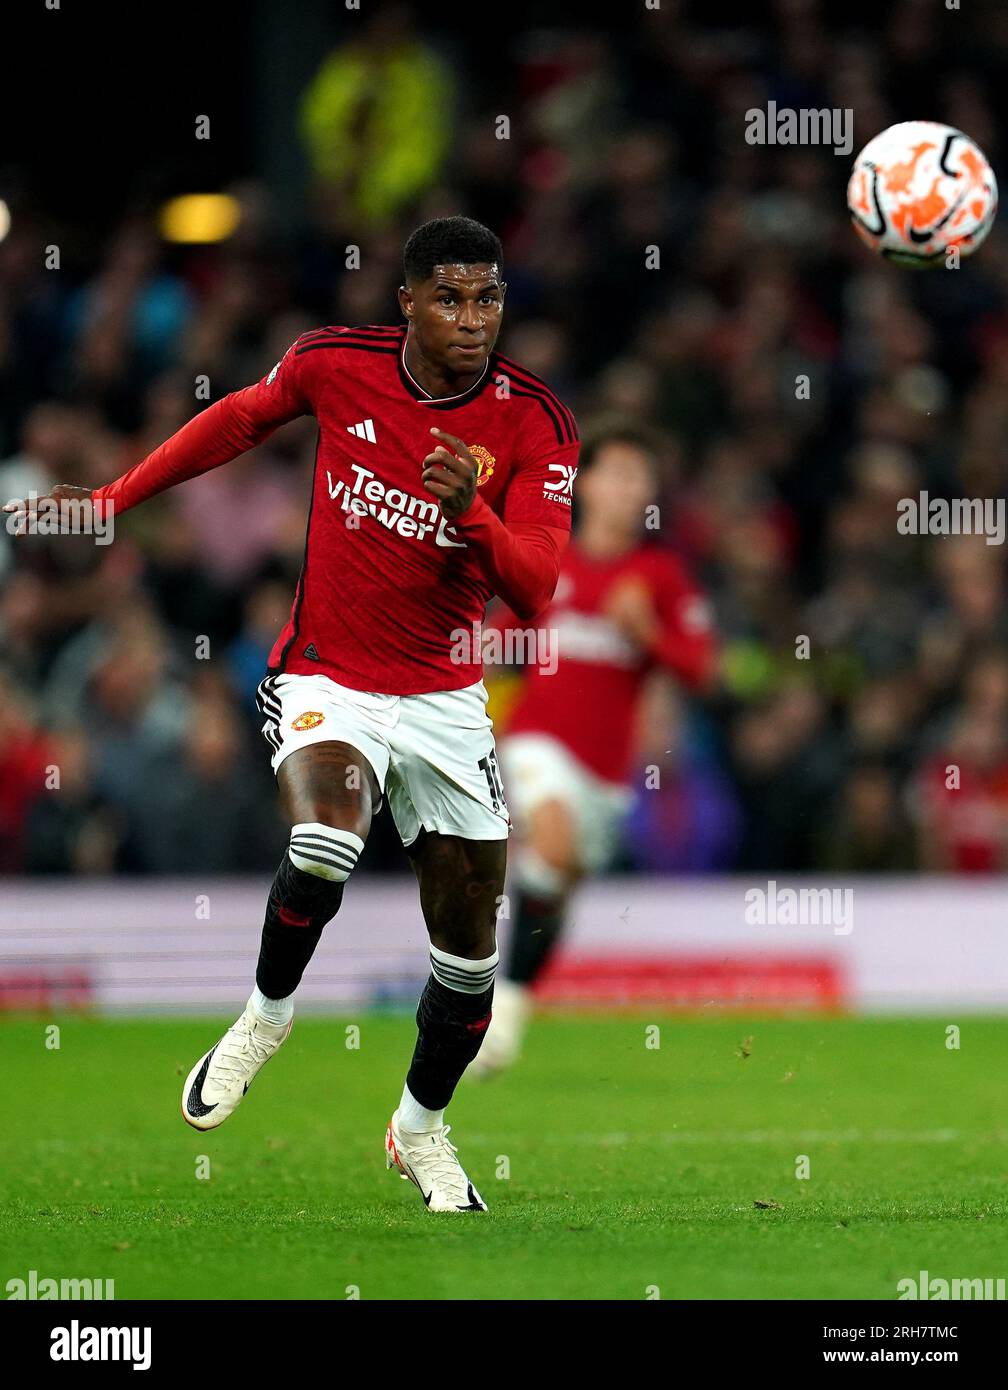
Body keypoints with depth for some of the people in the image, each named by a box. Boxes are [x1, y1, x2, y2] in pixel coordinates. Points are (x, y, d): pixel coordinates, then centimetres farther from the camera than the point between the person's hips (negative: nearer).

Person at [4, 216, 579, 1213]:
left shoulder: (533, 423, -11)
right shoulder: (335, 364, -9)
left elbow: (533, 590, -19)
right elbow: (243, 417, 13)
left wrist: (472, 510, -38)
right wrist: (115, 498, 17)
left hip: (444, 699, 2)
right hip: (324, 678, -2)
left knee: (469, 940, 4)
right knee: (325, 840, -32)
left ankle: (421, 1128, 31)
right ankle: (266, 1014, -3)